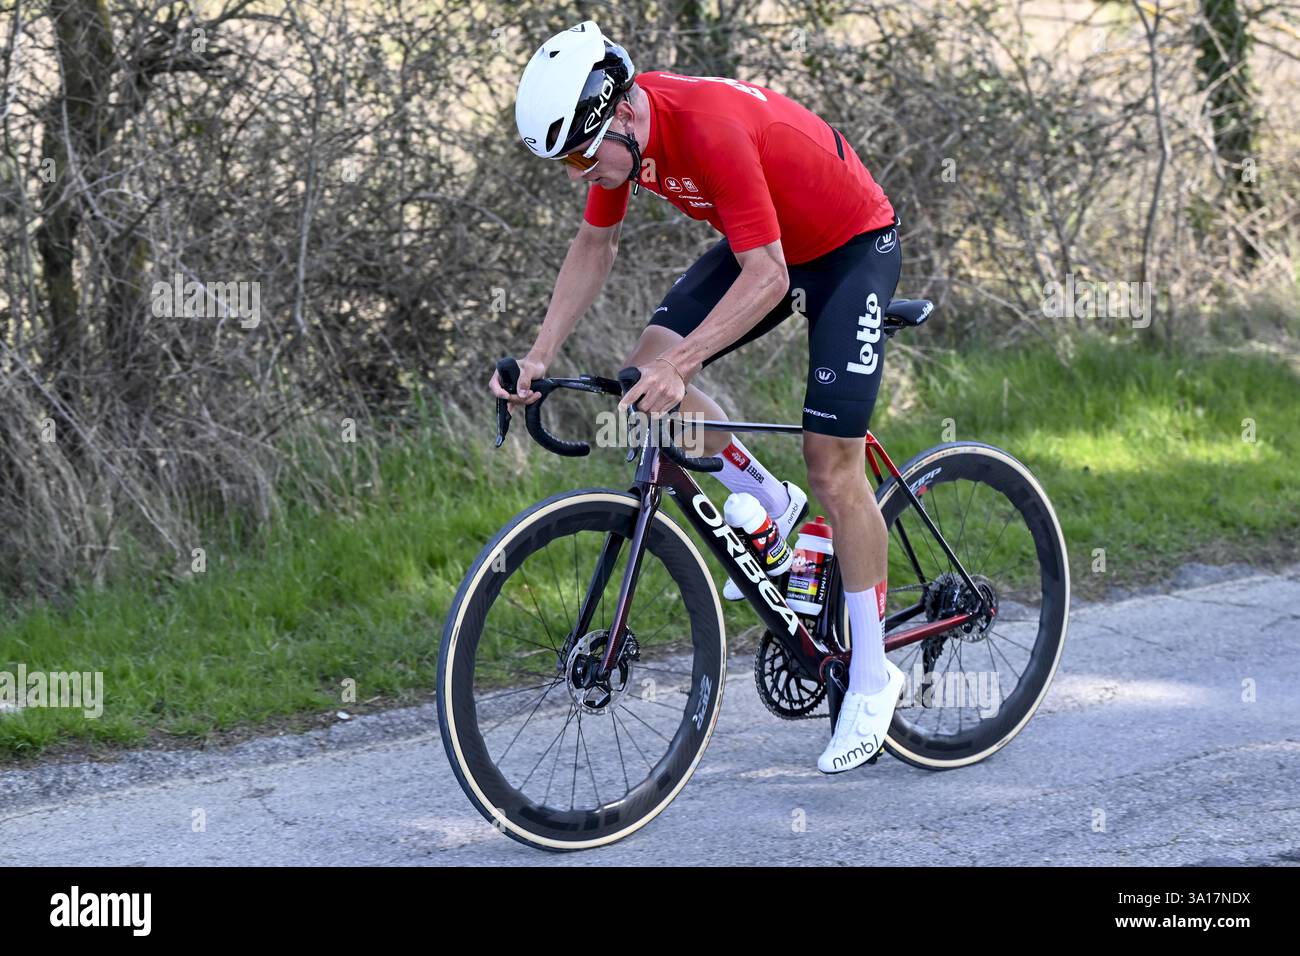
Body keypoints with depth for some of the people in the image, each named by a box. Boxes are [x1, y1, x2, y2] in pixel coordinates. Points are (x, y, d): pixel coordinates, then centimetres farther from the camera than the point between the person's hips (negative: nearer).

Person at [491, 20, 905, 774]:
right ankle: (773, 507, 10)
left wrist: (681, 364, -44)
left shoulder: (711, 129, -37)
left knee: (833, 467, -10)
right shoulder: (616, 129, -14)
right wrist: (540, 356, -9)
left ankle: (873, 679, 3)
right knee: (643, 374, -12)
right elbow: (596, 246, 0)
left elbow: (766, 279, -36)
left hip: (853, 246, -7)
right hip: (764, 243, 7)